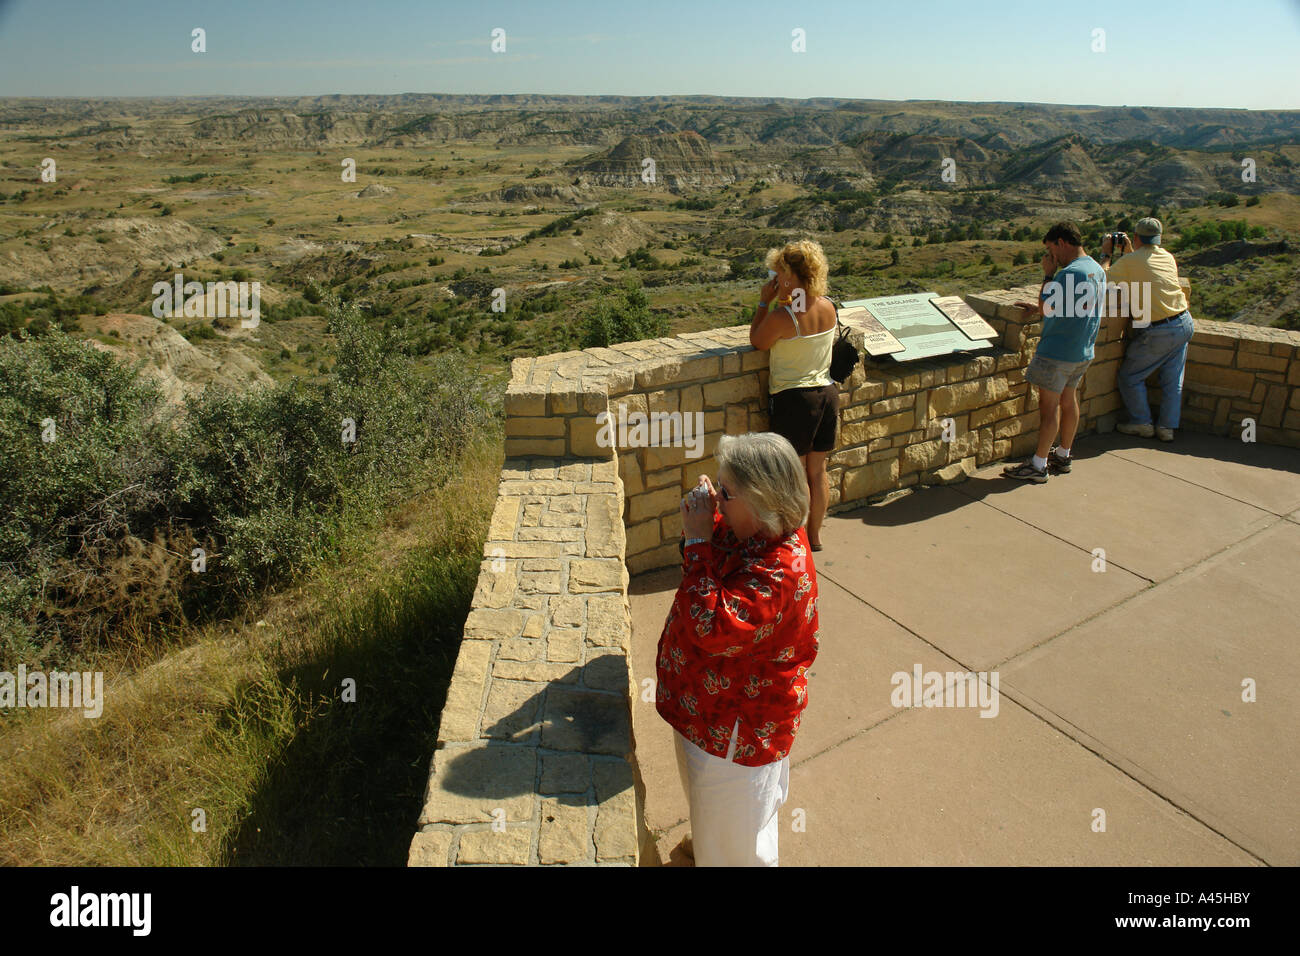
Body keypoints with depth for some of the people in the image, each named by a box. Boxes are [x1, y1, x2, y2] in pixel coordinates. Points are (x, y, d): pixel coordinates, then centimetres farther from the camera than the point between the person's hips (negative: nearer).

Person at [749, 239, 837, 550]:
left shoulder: (782, 316, -21)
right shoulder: (828, 307, -1)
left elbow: (757, 342, -3)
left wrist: (765, 301, -1)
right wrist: (785, 301, 11)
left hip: (793, 399, -6)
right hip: (827, 393, 6)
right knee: (818, 471, 17)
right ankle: (815, 535, 31)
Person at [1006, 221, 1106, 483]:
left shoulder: (1069, 273, -21)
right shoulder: (1097, 270, 10)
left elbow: (1046, 308, -15)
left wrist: (1048, 275, -8)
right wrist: (1040, 308, 18)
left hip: (1057, 352, -9)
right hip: (1082, 351, 9)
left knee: (1048, 405, -3)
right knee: (1068, 401, 18)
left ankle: (1038, 466, 3)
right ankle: (1062, 456, 30)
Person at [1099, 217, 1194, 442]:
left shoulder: (1129, 262, -13)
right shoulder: (1168, 257, 8)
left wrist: (1106, 255, 7)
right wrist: (1130, 253, 26)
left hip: (1157, 332, -7)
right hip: (1184, 324, 7)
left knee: (1130, 377, 11)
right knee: (1173, 379, 15)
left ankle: (1142, 423, 17)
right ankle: (1167, 427, 20)